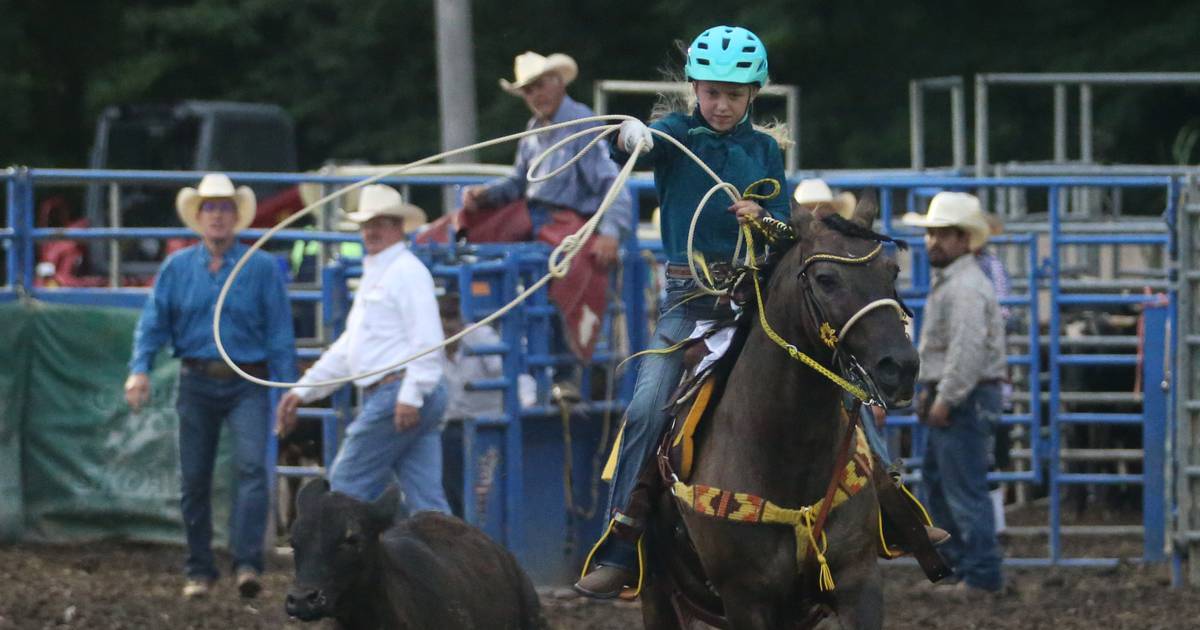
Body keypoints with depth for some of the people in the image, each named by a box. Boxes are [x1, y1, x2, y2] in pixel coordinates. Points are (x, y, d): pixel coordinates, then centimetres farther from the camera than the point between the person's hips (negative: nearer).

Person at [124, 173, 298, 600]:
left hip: (247, 384, -3)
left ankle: (247, 563, -25)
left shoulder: (262, 268, 1)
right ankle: (199, 571, 16)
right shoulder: (177, 268, 7)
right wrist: (140, 369, -11)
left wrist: (289, 388, -4)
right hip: (197, 383, 3)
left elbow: (280, 332, 1)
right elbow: (153, 322, 5)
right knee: (194, 478, 6)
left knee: (252, 466, -19)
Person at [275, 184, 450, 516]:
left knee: (348, 483, -4)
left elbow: (427, 339, -18)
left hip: (396, 392, -10)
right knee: (425, 497, 3)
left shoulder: (407, 271, -8)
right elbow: (346, 349, 29)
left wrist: (411, 395, -25)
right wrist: (302, 390, 26)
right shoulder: (373, 276, 24)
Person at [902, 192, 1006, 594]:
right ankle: (957, 561, 27)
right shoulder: (945, 282, 18)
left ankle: (982, 574, -6)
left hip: (965, 401, -11)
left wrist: (945, 399, -23)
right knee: (936, 480, 19)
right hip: (948, 397, 11)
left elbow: (968, 349, -26)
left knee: (964, 489, -9)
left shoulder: (966, 288, -18)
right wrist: (929, 390, 21)